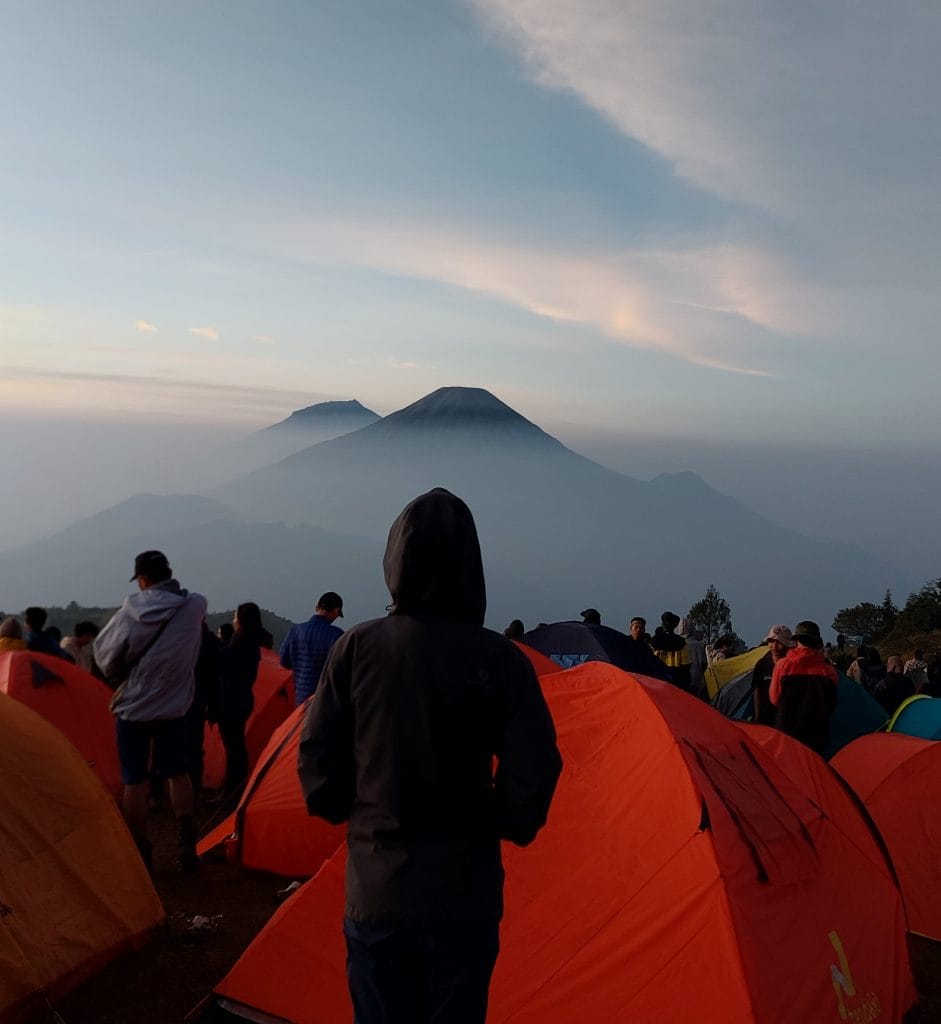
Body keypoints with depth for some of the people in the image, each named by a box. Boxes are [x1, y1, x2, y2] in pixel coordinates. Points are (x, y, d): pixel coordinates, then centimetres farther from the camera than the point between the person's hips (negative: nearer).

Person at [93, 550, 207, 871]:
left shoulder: (130, 612, -14)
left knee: (134, 781, 8)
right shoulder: (196, 606, -9)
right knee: (178, 774, 16)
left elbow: (104, 655, -1)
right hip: (174, 708, 2)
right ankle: (188, 847, 16)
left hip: (133, 708, -2)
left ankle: (139, 854, 16)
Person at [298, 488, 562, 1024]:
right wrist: (505, 827, 7)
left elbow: (317, 760, -6)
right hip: (466, 894, -1)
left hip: (375, 892, 1)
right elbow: (534, 774, -13)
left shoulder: (355, 648, -10)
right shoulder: (502, 660, -14)